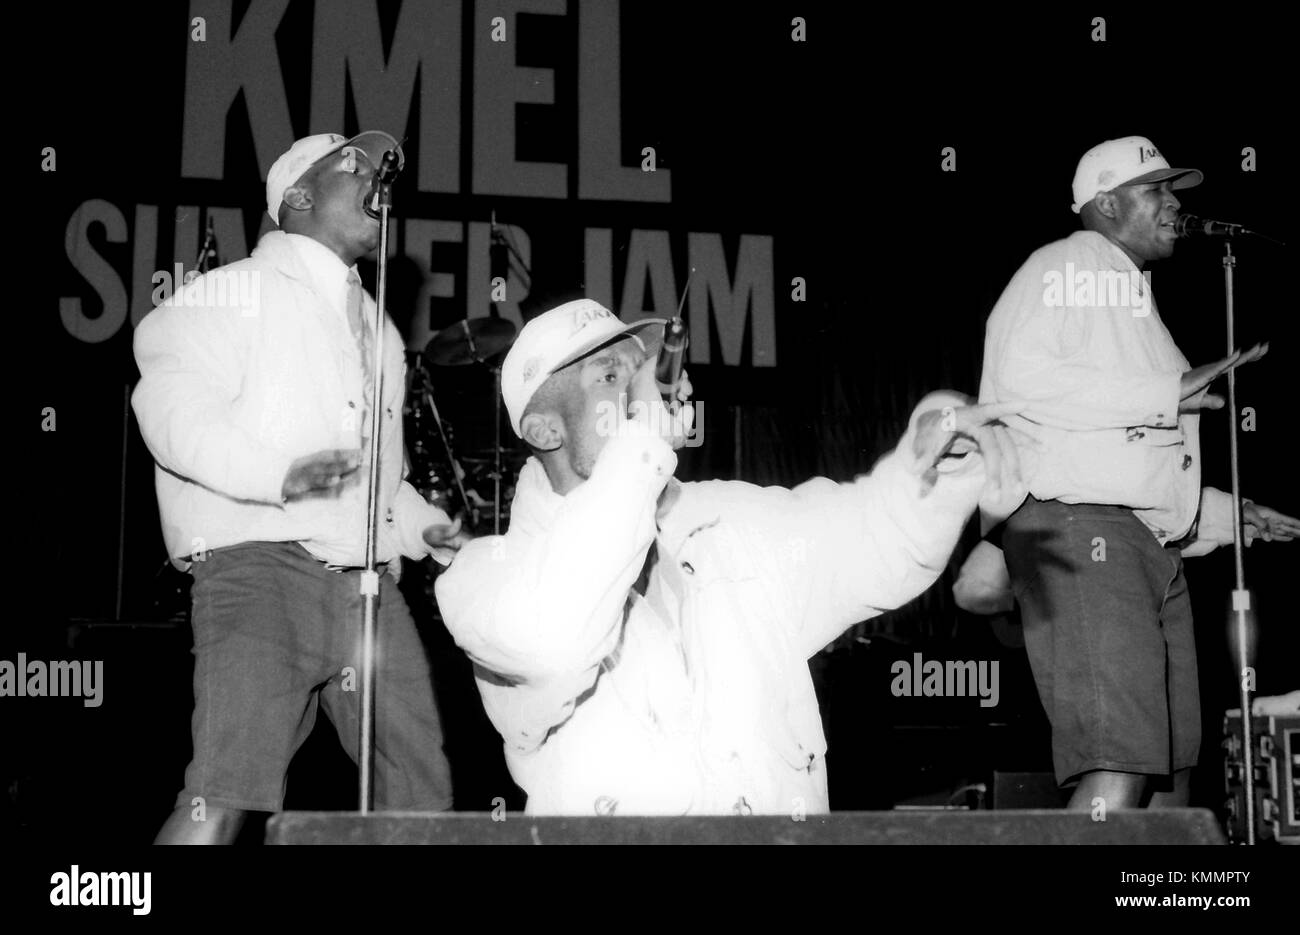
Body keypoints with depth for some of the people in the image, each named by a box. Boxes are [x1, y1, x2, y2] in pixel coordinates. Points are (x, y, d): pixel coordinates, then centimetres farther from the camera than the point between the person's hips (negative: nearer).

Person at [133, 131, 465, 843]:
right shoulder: (238, 290, 4)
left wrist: (421, 525, 18)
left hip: (369, 581, 7)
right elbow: (174, 408, -11)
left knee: (422, 797, 4)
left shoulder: (377, 328, 28)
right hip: (262, 564, -7)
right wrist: (279, 474, -26)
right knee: (223, 799, -22)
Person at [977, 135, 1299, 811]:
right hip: (1079, 528, -10)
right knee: (1121, 766, -22)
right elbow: (1022, 377, -17)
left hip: (1153, 547, 10)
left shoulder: (1134, 298, 31)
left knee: (1171, 771, 4)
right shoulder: (1067, 268, 3)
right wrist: (1166, 394, -15)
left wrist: (1228, 515, 25)